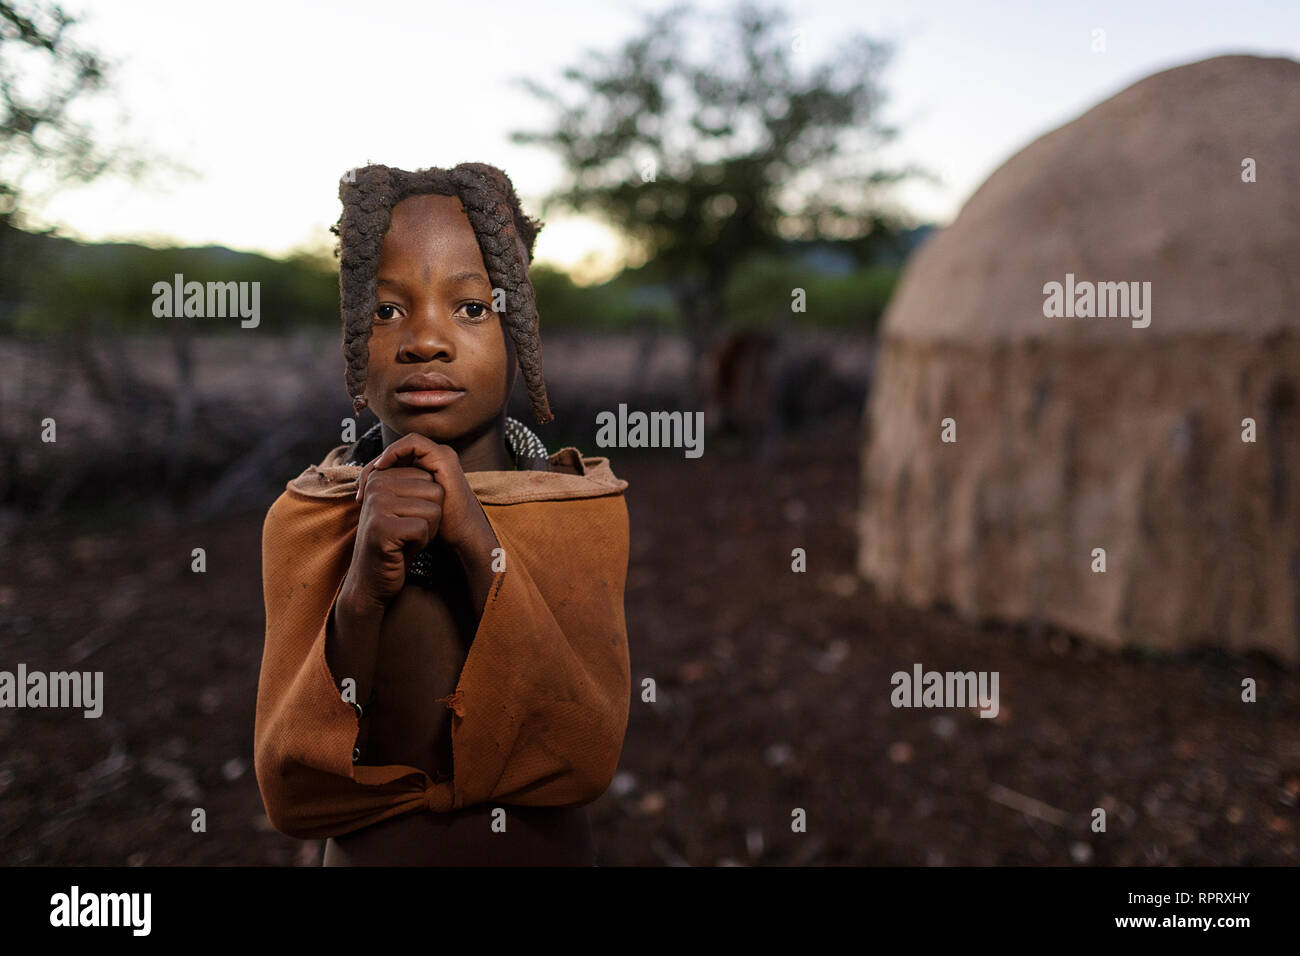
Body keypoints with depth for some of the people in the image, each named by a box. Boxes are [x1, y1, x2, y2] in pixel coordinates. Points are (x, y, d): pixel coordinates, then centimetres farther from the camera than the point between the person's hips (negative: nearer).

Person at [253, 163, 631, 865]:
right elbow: (291, 797, -17)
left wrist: (483, 549, -30)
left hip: (546, 849, 0)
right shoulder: (302, 520, -12)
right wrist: (362, 595, -31)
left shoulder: (584, 506, -12)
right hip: (372, 857, 0)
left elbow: (588, 762, -22)